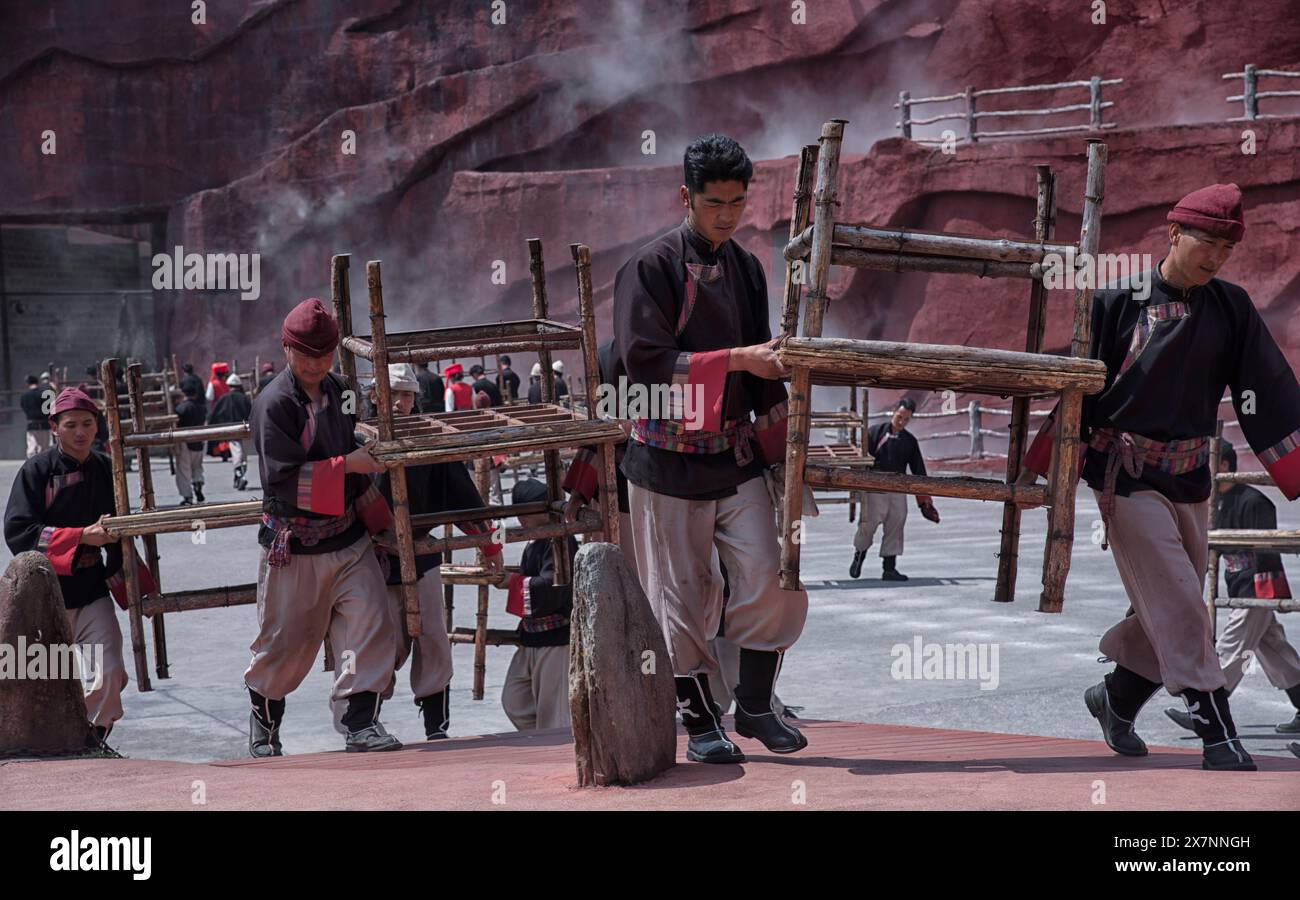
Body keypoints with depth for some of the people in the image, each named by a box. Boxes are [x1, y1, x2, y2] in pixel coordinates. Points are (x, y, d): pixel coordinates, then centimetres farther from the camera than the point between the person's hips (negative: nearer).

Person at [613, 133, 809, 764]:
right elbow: (643, 361, -19)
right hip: (670, 461, -5)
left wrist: (778, 443, 19)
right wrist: (735, 360, -21)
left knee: (773, 582, -5)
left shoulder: (745, 268, 11)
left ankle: (754, 705, 14)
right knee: (681, 595, 3)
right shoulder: (650, 268, -9)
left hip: (737, 456, 5)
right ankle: (700, 721, 18)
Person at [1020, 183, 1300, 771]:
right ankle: (1217, 732, -8)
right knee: (1177, 603, -12)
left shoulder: (1232, 310, 3)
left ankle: (1115, 699, 31)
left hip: (1189, 479, 5)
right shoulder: (1119, 302, -7)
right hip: (1126, 475, -5)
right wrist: (1037, 466, -5)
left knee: (1169, 611, 10)